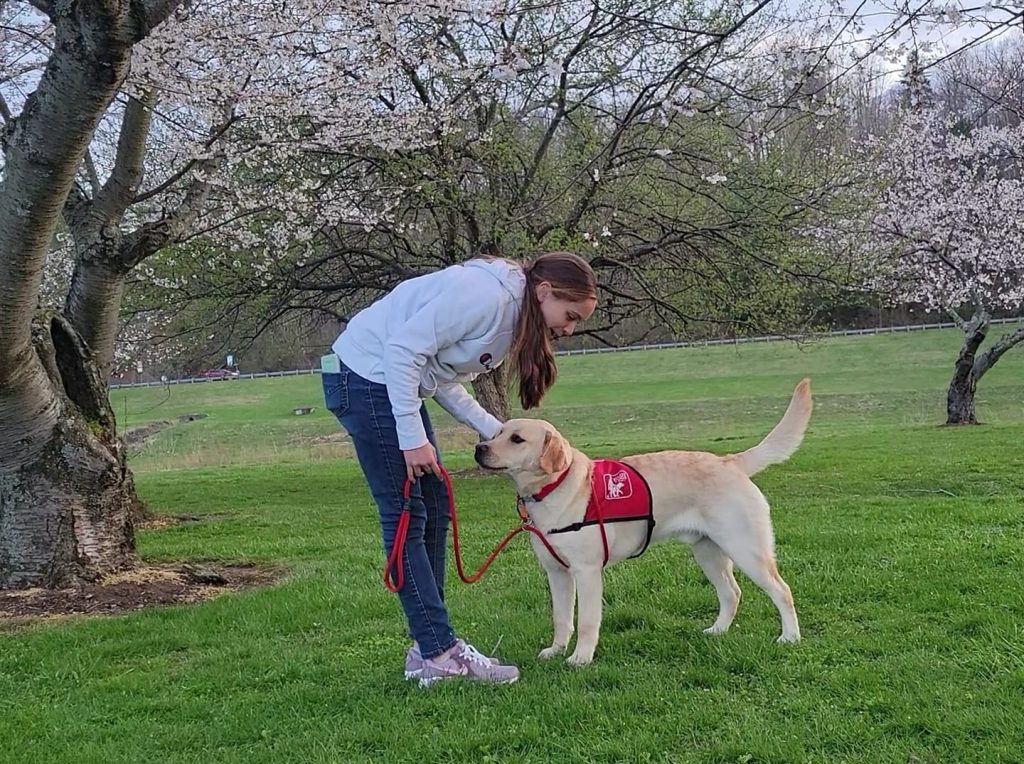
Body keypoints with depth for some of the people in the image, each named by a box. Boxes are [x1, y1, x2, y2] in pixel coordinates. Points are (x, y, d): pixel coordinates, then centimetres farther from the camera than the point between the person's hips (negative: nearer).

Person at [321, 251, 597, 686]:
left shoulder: (511, 314, 11)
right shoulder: (486, 295, -20)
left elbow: (444, 382, 12)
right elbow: (403, 350, -24)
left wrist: (494, 432, 3)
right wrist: (413, 438, -22)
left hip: (397, 383, 10)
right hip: (366, 376, -10)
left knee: (434, 510, 9)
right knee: (405, 517, -8)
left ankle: (428, 649, 14)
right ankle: (440, 653, -5)